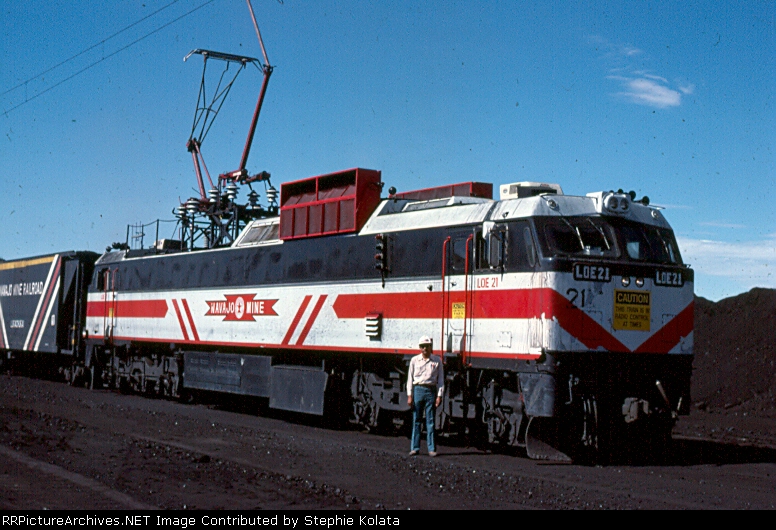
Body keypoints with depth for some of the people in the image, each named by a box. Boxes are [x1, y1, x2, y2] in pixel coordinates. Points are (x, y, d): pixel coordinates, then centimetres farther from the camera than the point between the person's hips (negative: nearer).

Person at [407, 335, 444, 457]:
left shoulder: (437, 361, 5)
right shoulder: (414, 360, 6)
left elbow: (441, 379, 6)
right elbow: (410, 378, 7)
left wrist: (439, 395, -1)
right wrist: (409, 395, 0)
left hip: (431, 391, 0)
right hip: (418, 389, 0)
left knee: (431, 421, 2)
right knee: (416, 420, 3)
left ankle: (431, 449, 6)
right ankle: (415, 448, 9)